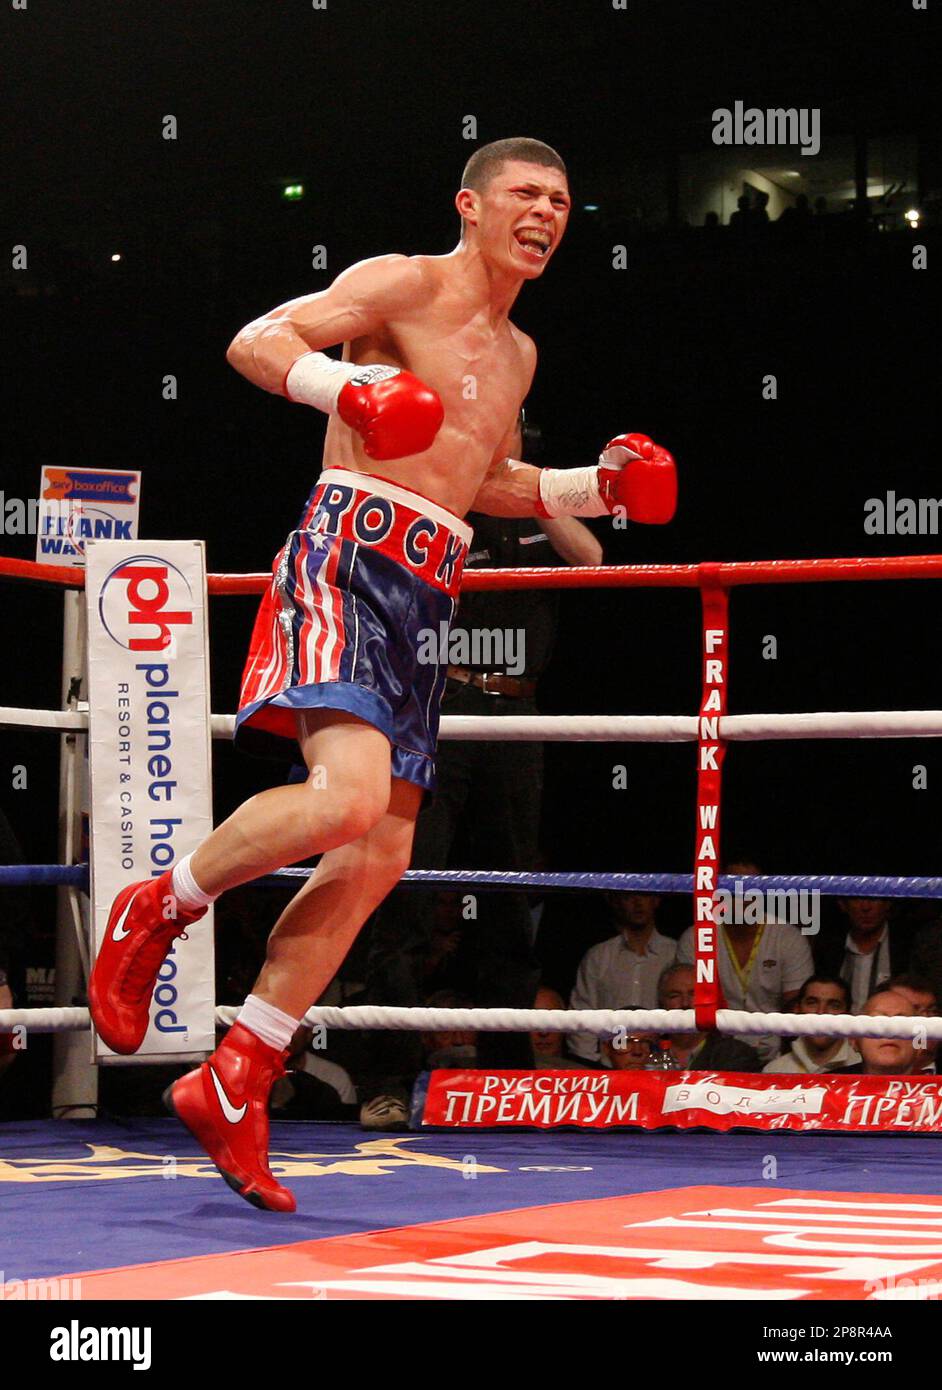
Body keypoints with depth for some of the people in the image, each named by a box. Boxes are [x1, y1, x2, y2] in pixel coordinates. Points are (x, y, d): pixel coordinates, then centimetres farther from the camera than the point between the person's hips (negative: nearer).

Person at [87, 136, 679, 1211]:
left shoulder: (516, 353, 25)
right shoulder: (407, 285, 0)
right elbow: (255, 340, -9)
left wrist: (588, 489, 25)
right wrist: (340, 383, -27)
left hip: (424, 594, 9)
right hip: (349, 556, -9)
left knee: (378, 859, 2)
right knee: (350, 793, -30)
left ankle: (233, 1085, 6)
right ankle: (156, 910, -7)